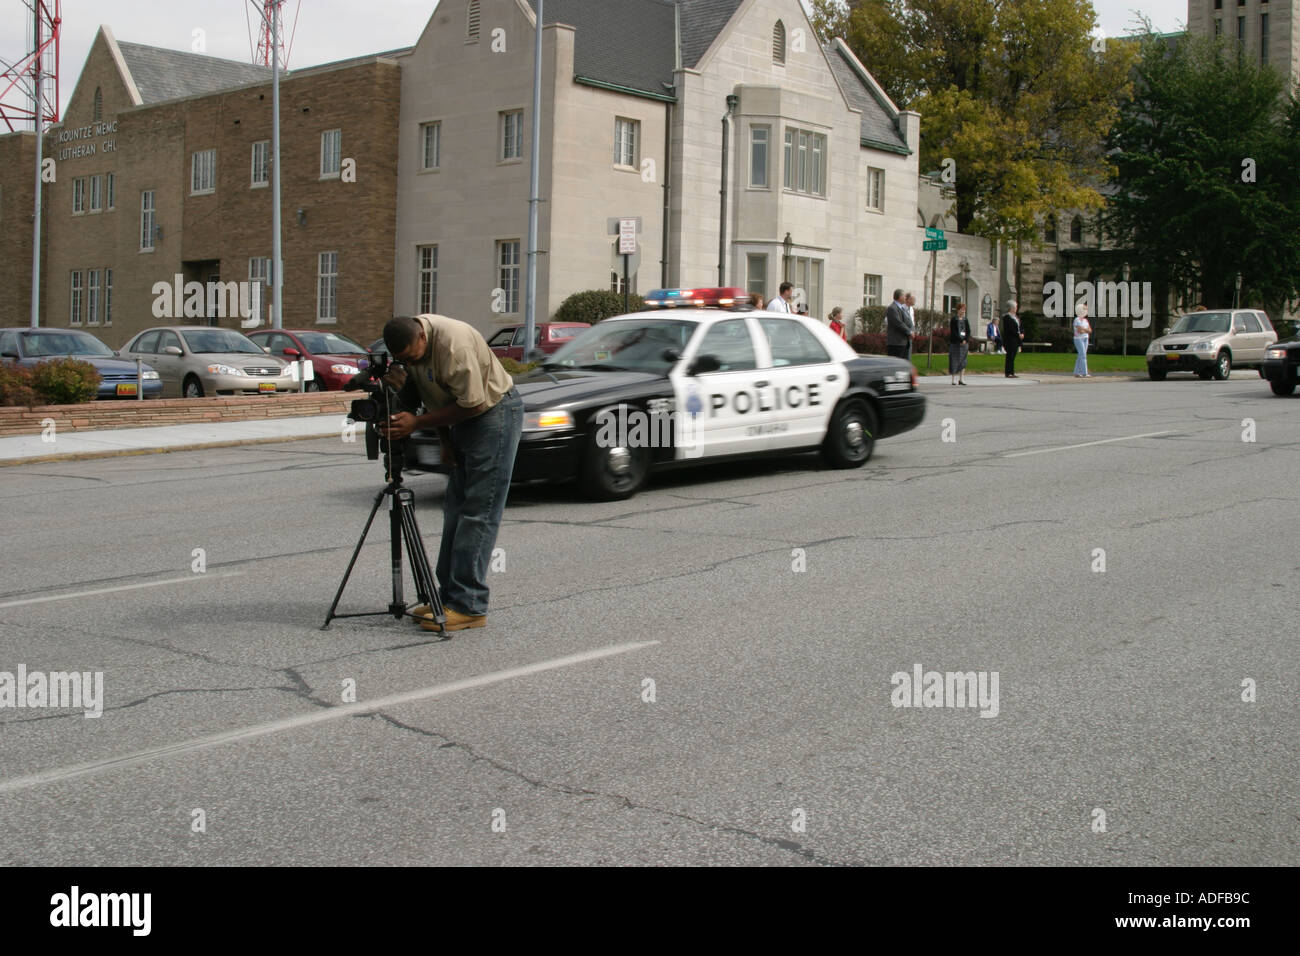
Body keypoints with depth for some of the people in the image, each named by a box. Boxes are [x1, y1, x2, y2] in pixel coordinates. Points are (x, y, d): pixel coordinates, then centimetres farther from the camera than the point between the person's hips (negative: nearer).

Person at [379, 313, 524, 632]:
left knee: (478, 513, -12)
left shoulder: (453, 342, -29)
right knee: (455, 509, 8)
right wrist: (445, 441, 6)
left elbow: (473, 403, -25)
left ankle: (468, 606, -11)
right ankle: (450, 595, 14)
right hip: (464, 417, 9)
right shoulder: (408, 346, -1)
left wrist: (416, 423, -22)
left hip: (495, 412, -9)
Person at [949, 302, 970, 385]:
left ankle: (961, 379, 9)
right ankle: (954, 379, -4)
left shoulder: (965, 320, 12)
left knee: (963, 361, 5)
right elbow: (953, 331, -10)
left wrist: (966, 340, -8)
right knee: (955, 361, -6)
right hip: (955, 343, -5)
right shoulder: (954, 320, -2)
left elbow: (968, 331, 8)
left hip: (964, 343, 5)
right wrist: (960, 340, -17)